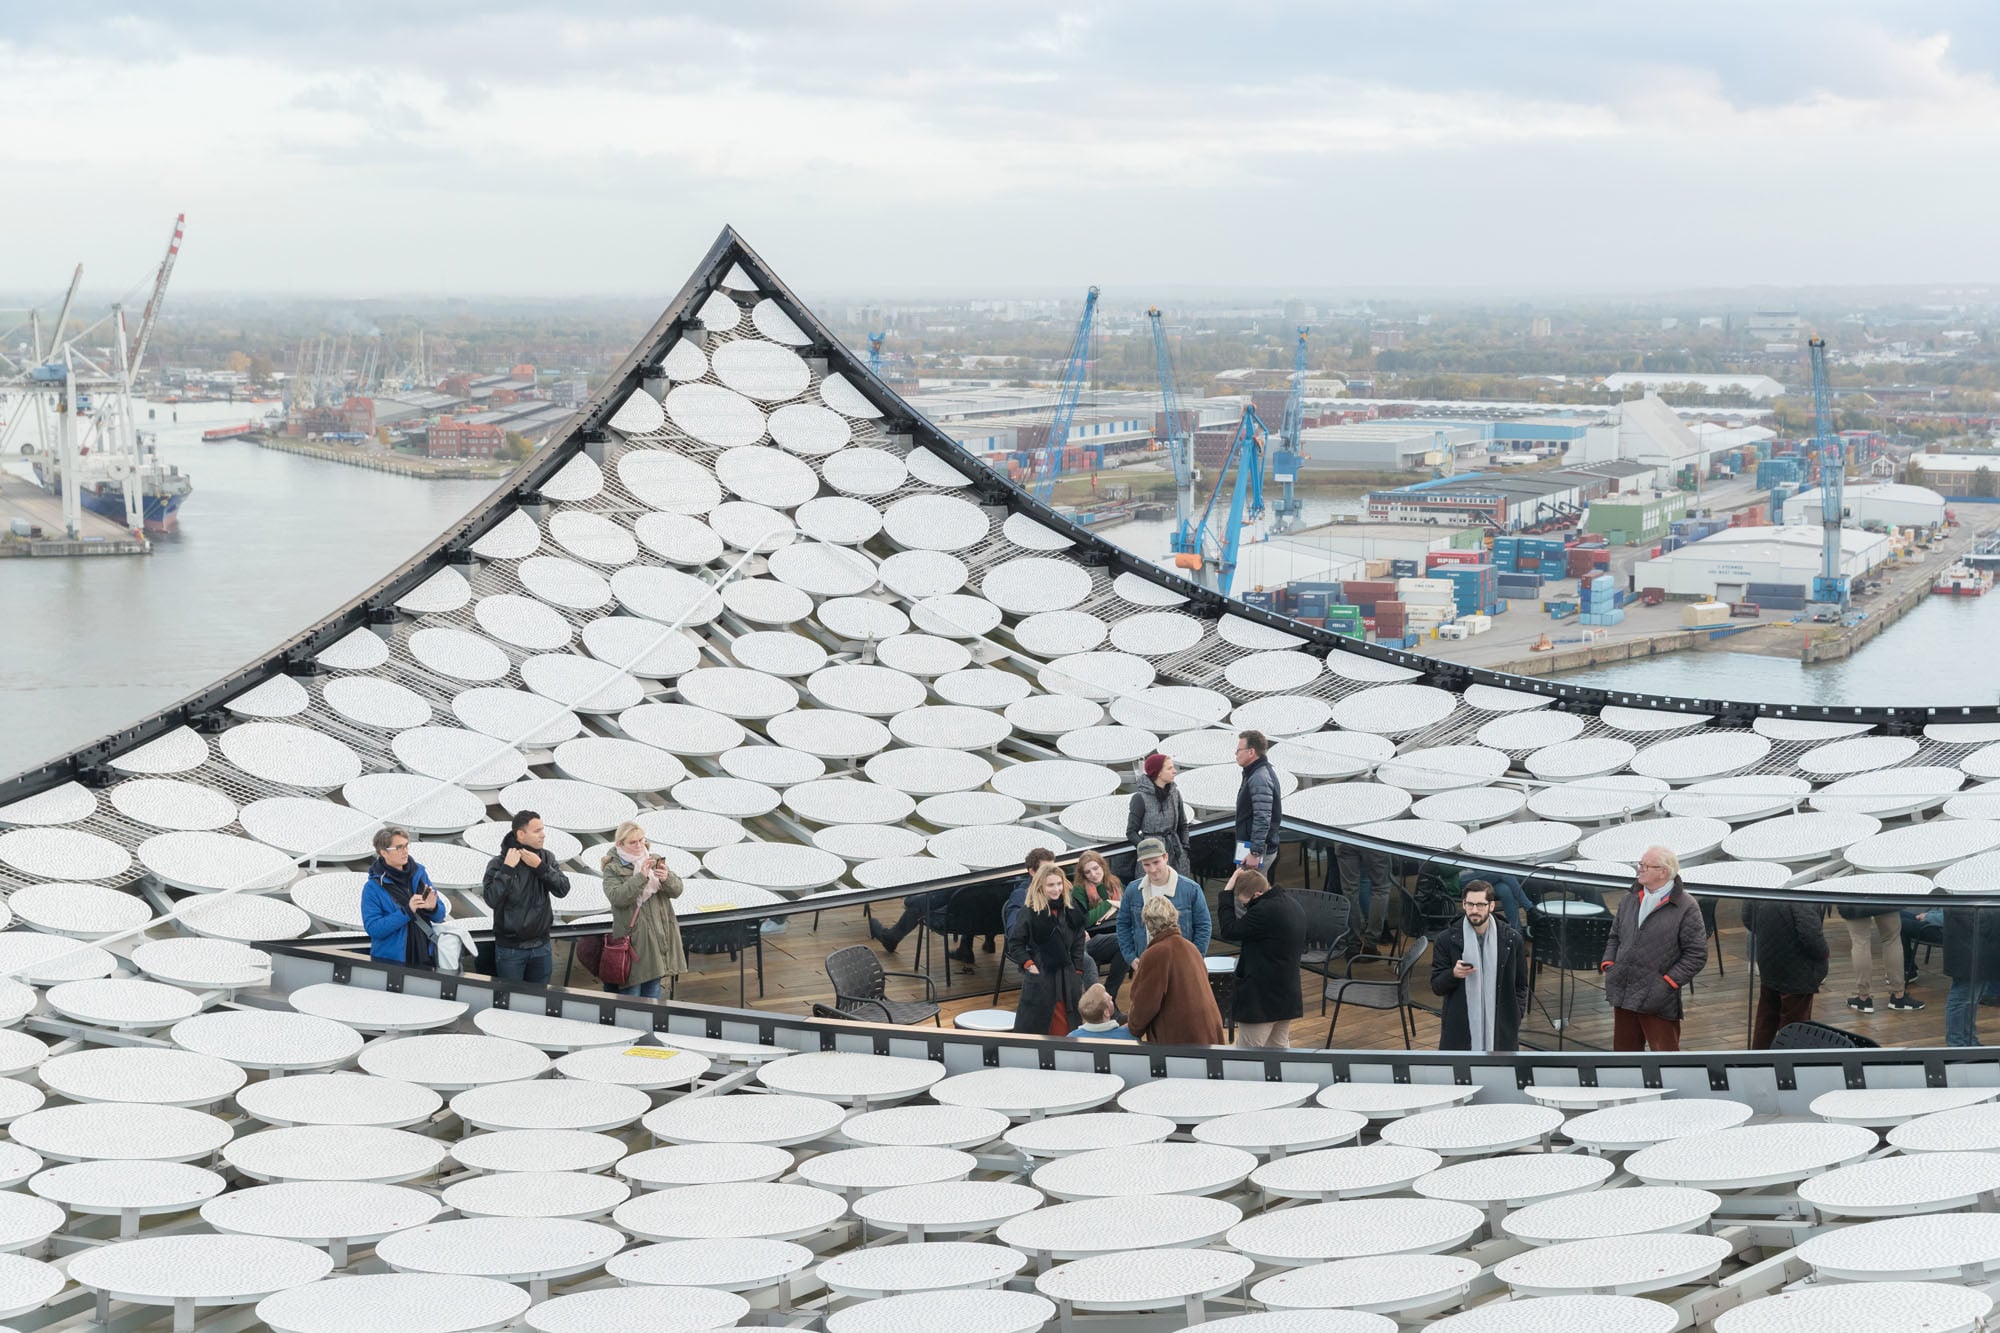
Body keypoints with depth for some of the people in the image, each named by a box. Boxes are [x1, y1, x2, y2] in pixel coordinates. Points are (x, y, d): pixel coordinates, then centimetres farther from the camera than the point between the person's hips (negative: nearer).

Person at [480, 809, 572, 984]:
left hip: (541, 945, 4)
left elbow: (563, 889, -7)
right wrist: (507, 868, -24)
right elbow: (492, 900, -21)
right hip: (510, 948, -4)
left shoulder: (546, 858, 2)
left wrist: (540, 867, -17)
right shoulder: (498, 863, -11)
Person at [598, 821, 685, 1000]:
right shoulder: (613, 869, -4)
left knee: (653, 989, 13)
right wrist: (641, 877, -28)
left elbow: (676, 890, 5)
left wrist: (666, 878, -17)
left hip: (658, 936, 5)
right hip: (633, 937, -5)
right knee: (631, 990, -3)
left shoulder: (654, 860, 10)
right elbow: (617, 897, -21)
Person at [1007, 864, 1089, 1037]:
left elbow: (1078, 943, 11)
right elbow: (1014, 943, -4)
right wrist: (1029, 965, -11)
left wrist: (1077, 971, 7)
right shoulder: (1029, 911, -10)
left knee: (1064, 1028, 6)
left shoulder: (1071, 909, 4)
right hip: (1039, 976, -4)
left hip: (1066, 976, 4)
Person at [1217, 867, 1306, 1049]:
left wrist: (1227, 893, -10)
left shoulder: (1265, 911, -24)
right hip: (1288, 997, 9)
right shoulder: (1293, 906, 8)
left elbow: (1229, 930, -16)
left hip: (1261, 1000, -9)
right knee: (1280, 1051, 16)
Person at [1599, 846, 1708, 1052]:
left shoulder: (1686, 907, -8)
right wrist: (1608, 964, 6)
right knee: (1624, 1050, 14)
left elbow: (1697, 954, -9)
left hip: (1657, 1002, -6)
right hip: (1623, 995, 6)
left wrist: (1668, 983, -14)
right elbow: (1614, 936, 22)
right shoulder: (1631, 899, 12)